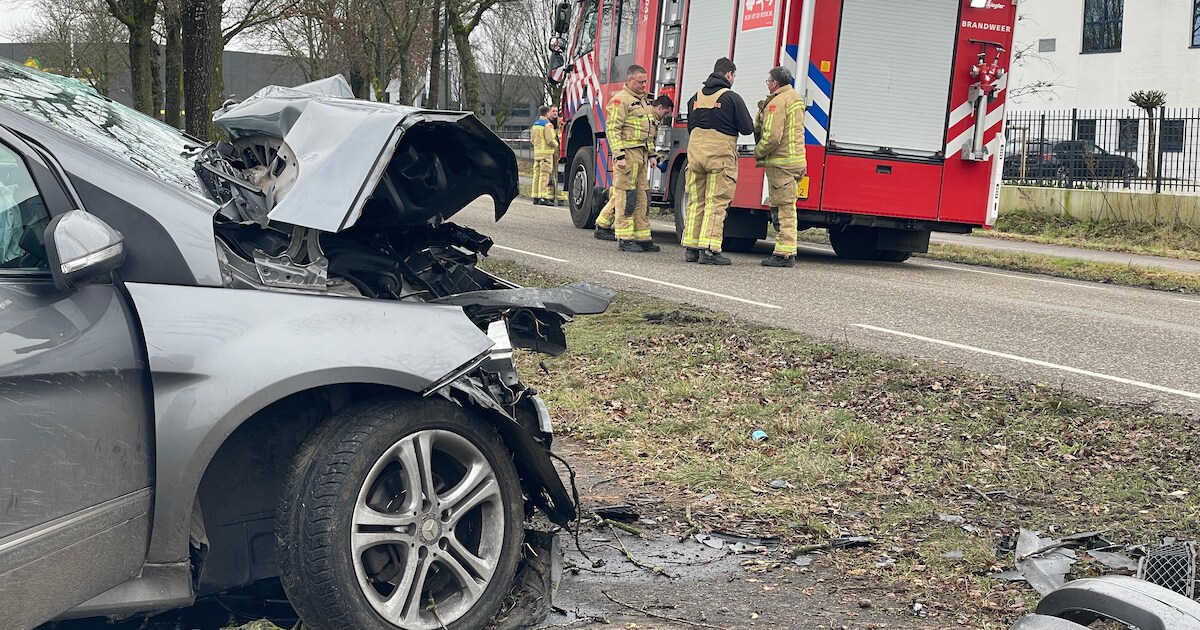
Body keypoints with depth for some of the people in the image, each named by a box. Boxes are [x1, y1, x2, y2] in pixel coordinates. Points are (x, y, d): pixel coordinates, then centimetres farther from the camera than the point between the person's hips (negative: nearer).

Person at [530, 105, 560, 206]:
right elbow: (550, 140, -16)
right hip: (546, 152, -8)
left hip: (536, 152, 8)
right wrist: (556, 145, 2)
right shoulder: (548, 124, -12)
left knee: (537, 174, 10)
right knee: (545, 175, -8)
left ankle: (535, 197, 11)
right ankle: (543, 198, -12)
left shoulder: (535, 124, 15)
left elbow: (532, 139, 19)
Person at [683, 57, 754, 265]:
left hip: (695, 149, 5)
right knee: (716, 202, -3)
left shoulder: (696, 97, 11)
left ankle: (691, 248, 12)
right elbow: (747, 129, -3)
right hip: (720, 153, -5)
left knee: (695, 201, 11)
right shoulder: (732, 98, -6)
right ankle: (709, 249, -8)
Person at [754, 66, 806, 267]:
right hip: (797, 159, 10)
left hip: (781, 162, -10)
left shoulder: (777, 102, -14)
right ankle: (788, 251, 18)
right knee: (787, 208, 15)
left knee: (782, 208, -8)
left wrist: (758, 153, -6)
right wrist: (764, 109, 7)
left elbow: (772, 136, -22)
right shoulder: (796, 98, 18)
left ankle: (784, 253, -7)